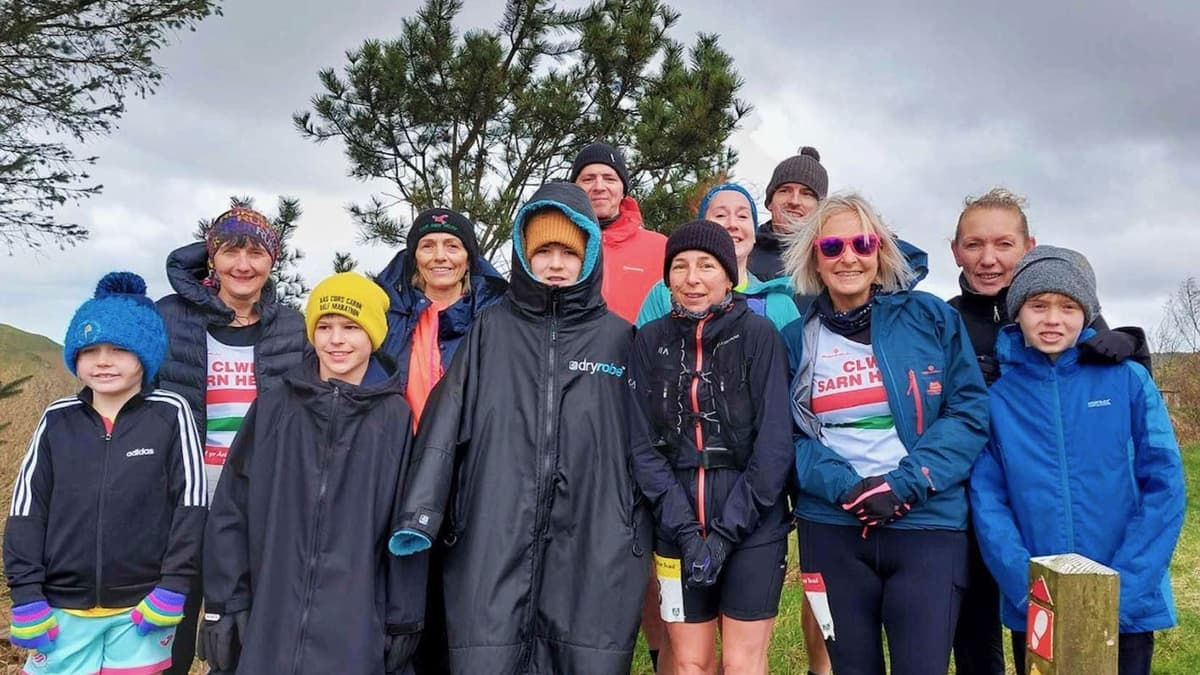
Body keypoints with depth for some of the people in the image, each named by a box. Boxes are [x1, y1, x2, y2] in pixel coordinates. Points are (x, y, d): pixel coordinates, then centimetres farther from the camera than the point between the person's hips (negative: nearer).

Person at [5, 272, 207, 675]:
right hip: (63, 611, 2)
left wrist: (173, 588, -8)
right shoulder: (57, 420, 4)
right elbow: (27, 510, 5)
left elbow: (191, 504, -4)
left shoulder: (170, 415, -4)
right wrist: (26, 595, -1)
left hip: (143, 609, -2)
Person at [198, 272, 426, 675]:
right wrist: (223, 604, 2)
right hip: (269, 623, 2)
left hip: (354, 629, -1)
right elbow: (232, 510, 5)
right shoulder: (273, 408, 3)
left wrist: (403, 620, 0)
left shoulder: (395, 416, -2)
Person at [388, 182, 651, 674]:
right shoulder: (491, 332, 9)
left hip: (594, 546, 1)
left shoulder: (619, 338, 10)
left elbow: (640, 443, 11)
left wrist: (645, 533, 8)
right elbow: (446, 422, 0)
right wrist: (420, 513, -12)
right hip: (494, 544, 0)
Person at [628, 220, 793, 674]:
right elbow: (642, 442, -1)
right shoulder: (650, 341, 3)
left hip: (752, 525, -2)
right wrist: (685, 527, -11)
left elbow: (775, 441, -8)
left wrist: (729, 528, -13)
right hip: (678, 527, 2)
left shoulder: (758, 335, -4)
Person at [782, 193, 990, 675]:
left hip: (928, 525, -1)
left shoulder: (931, 317, 1)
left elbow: (970, 412, -3)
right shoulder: (796, 340, 5)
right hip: (831, 530, 2)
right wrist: (846, 487, -14)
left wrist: (906, 485, -14)